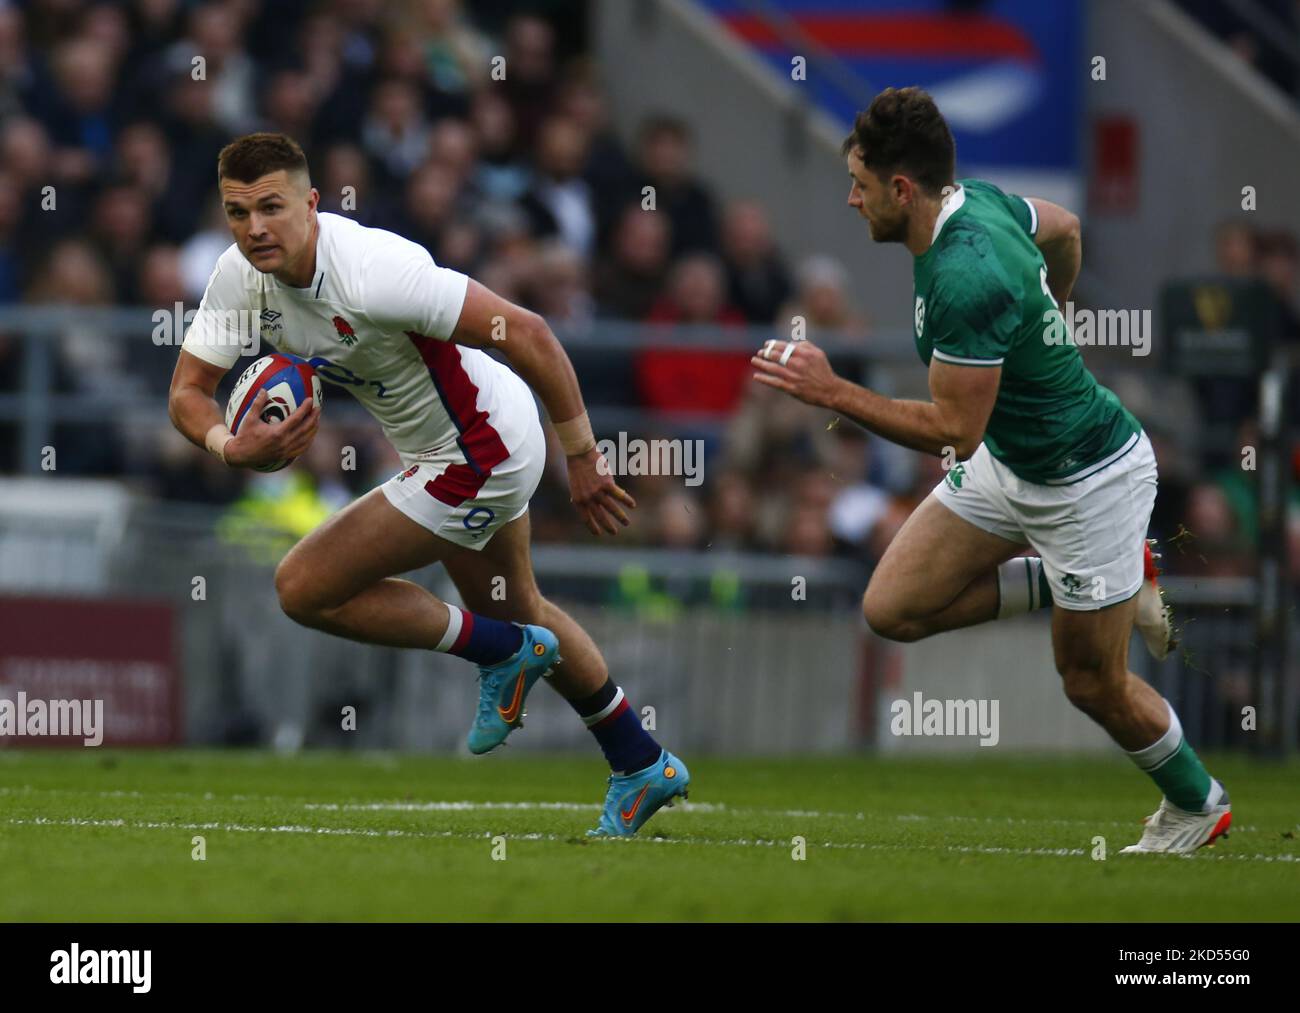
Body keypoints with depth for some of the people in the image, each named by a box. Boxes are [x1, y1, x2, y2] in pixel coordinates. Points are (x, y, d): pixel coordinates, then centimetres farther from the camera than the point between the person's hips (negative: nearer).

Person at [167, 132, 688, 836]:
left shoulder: (372, 273, -33)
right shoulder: (241, 275, -10)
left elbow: (525, 334, -31)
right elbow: (187, 391, -4)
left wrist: (582, 457, -25)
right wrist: (233, 448, -26)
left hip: (477, 457, -9)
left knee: (303, 588, -9)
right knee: (517, 612, 28)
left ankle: (503, 654, 8)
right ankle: (643, 767, 47)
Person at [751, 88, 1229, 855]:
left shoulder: (965, 279, -34)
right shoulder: (978, 199, -7)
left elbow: (955, 431, -31)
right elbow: (1064, 229, 14)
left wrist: (832, 391, -28)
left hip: (1090, 481, -9)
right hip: (1010, 464, 9)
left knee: (1094, 684, 7)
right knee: (894, 609, 3)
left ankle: (1197, 804, 34)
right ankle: (1122, 579, 17)